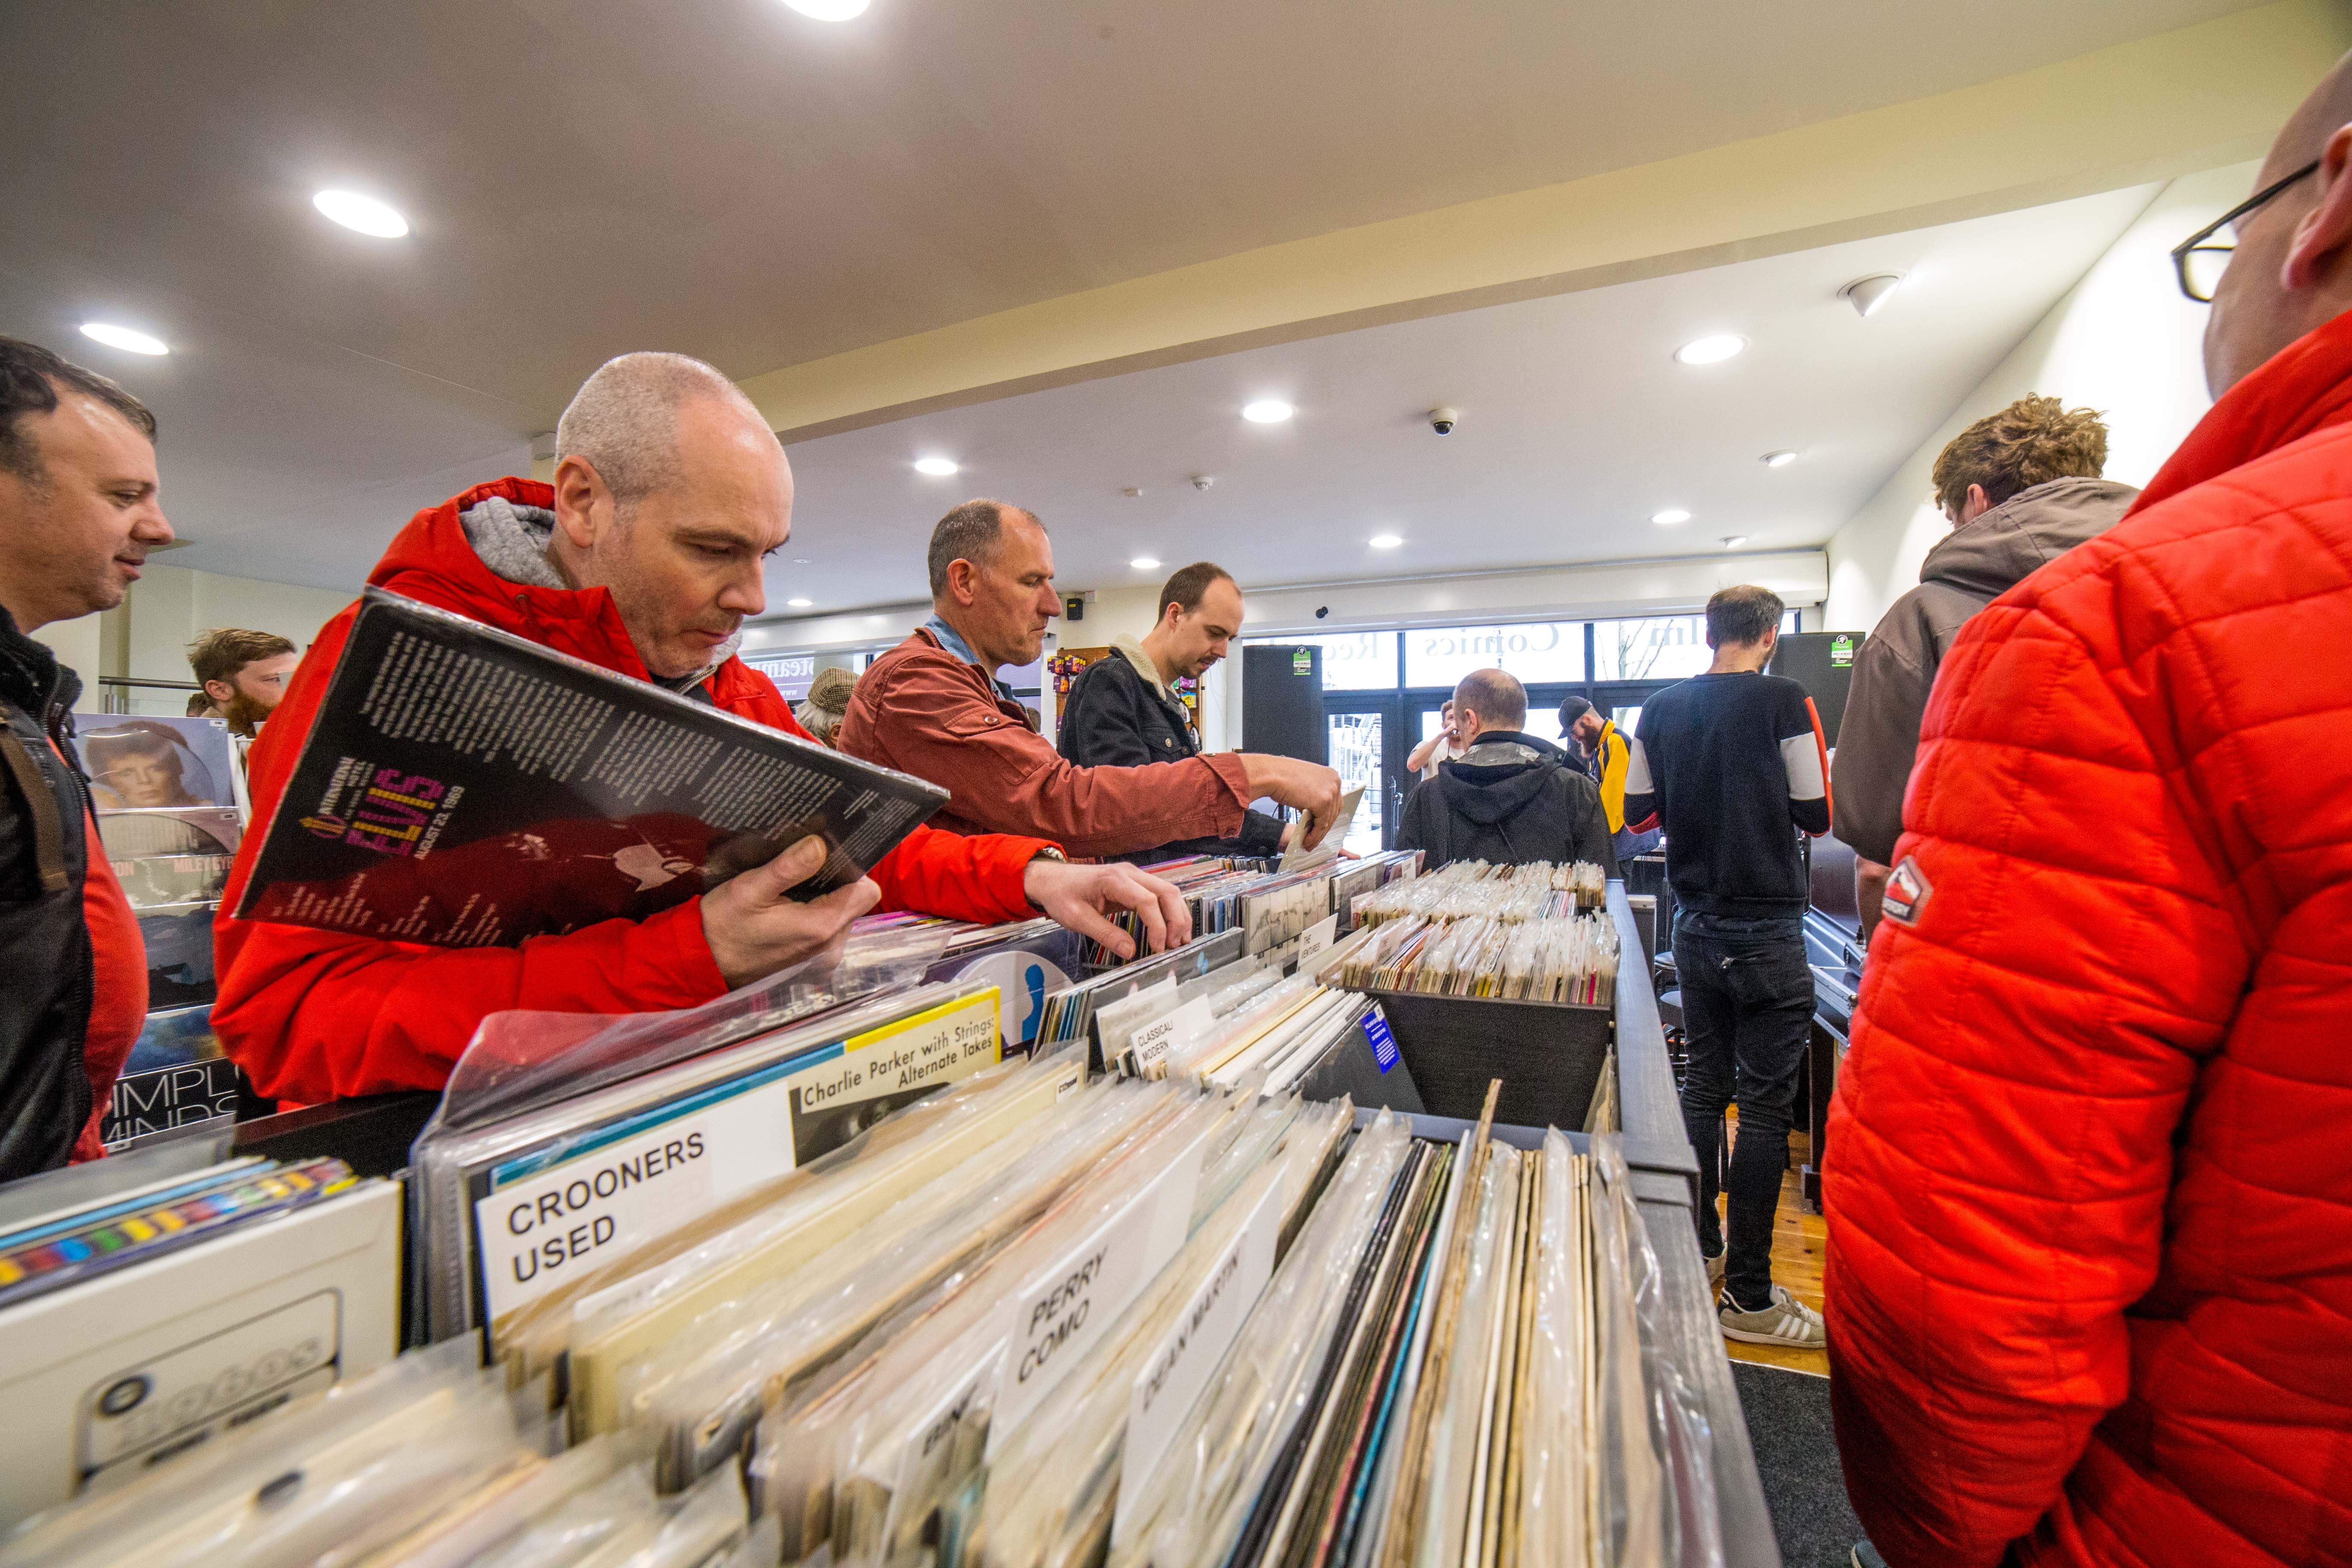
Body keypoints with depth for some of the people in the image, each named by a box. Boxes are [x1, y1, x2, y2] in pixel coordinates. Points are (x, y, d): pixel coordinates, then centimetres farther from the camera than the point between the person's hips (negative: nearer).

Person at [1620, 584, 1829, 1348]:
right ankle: (1748, 1298, 12)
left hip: (1695, 926, 5)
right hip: (1766, 933, -5)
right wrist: (1785, 783, 14)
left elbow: (1636, 812, 7)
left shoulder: (1659, 710, 4)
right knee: (1765, 1106, 3)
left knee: (1703, 1084, 17)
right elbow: (1816, 817, -5)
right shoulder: (1784, 702, -9)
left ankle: (1699, 1248, 31)